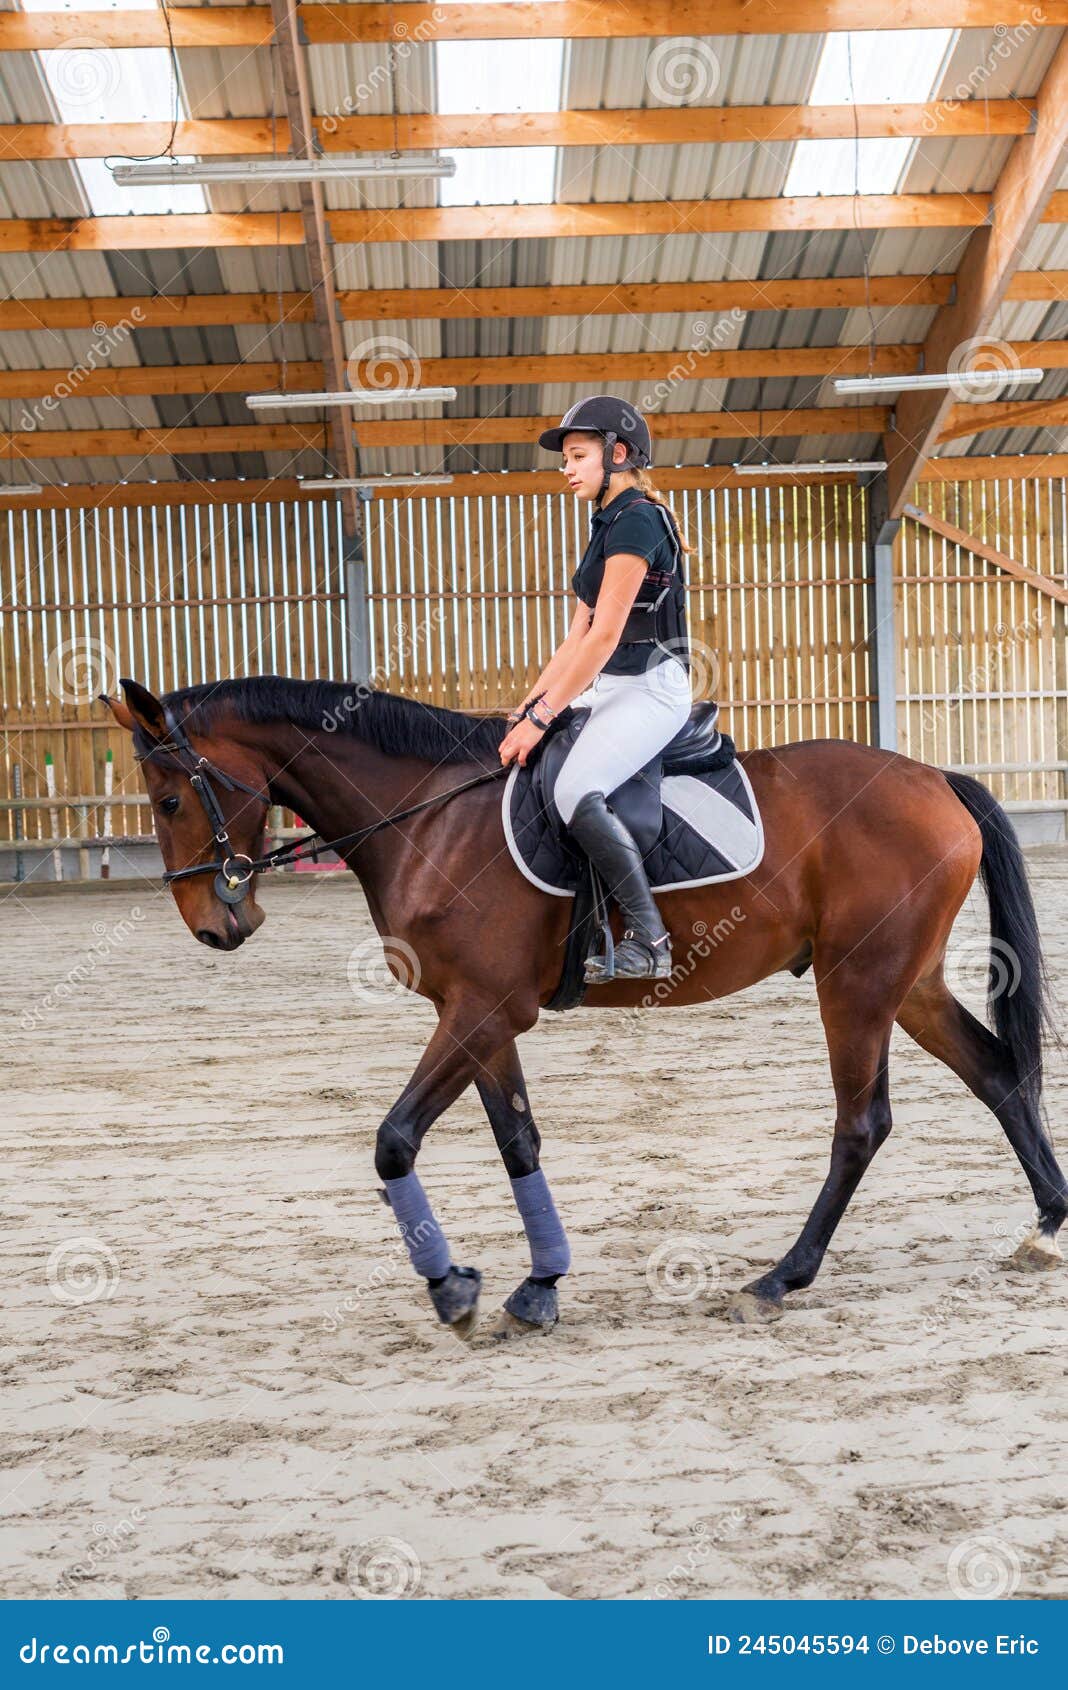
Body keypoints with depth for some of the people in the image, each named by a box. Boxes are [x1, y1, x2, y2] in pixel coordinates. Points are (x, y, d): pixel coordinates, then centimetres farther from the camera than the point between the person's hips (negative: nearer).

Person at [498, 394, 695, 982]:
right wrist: (528, 707, 9)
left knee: (575, 791, -29)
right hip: (605, 689, 10)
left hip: (650, 687, -10)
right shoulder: (608, 526, 18)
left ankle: (648, 940, -21)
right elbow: (577, 637, 18)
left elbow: (604, 636, -19)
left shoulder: (637, 520, -13)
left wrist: (542, 718, -20)